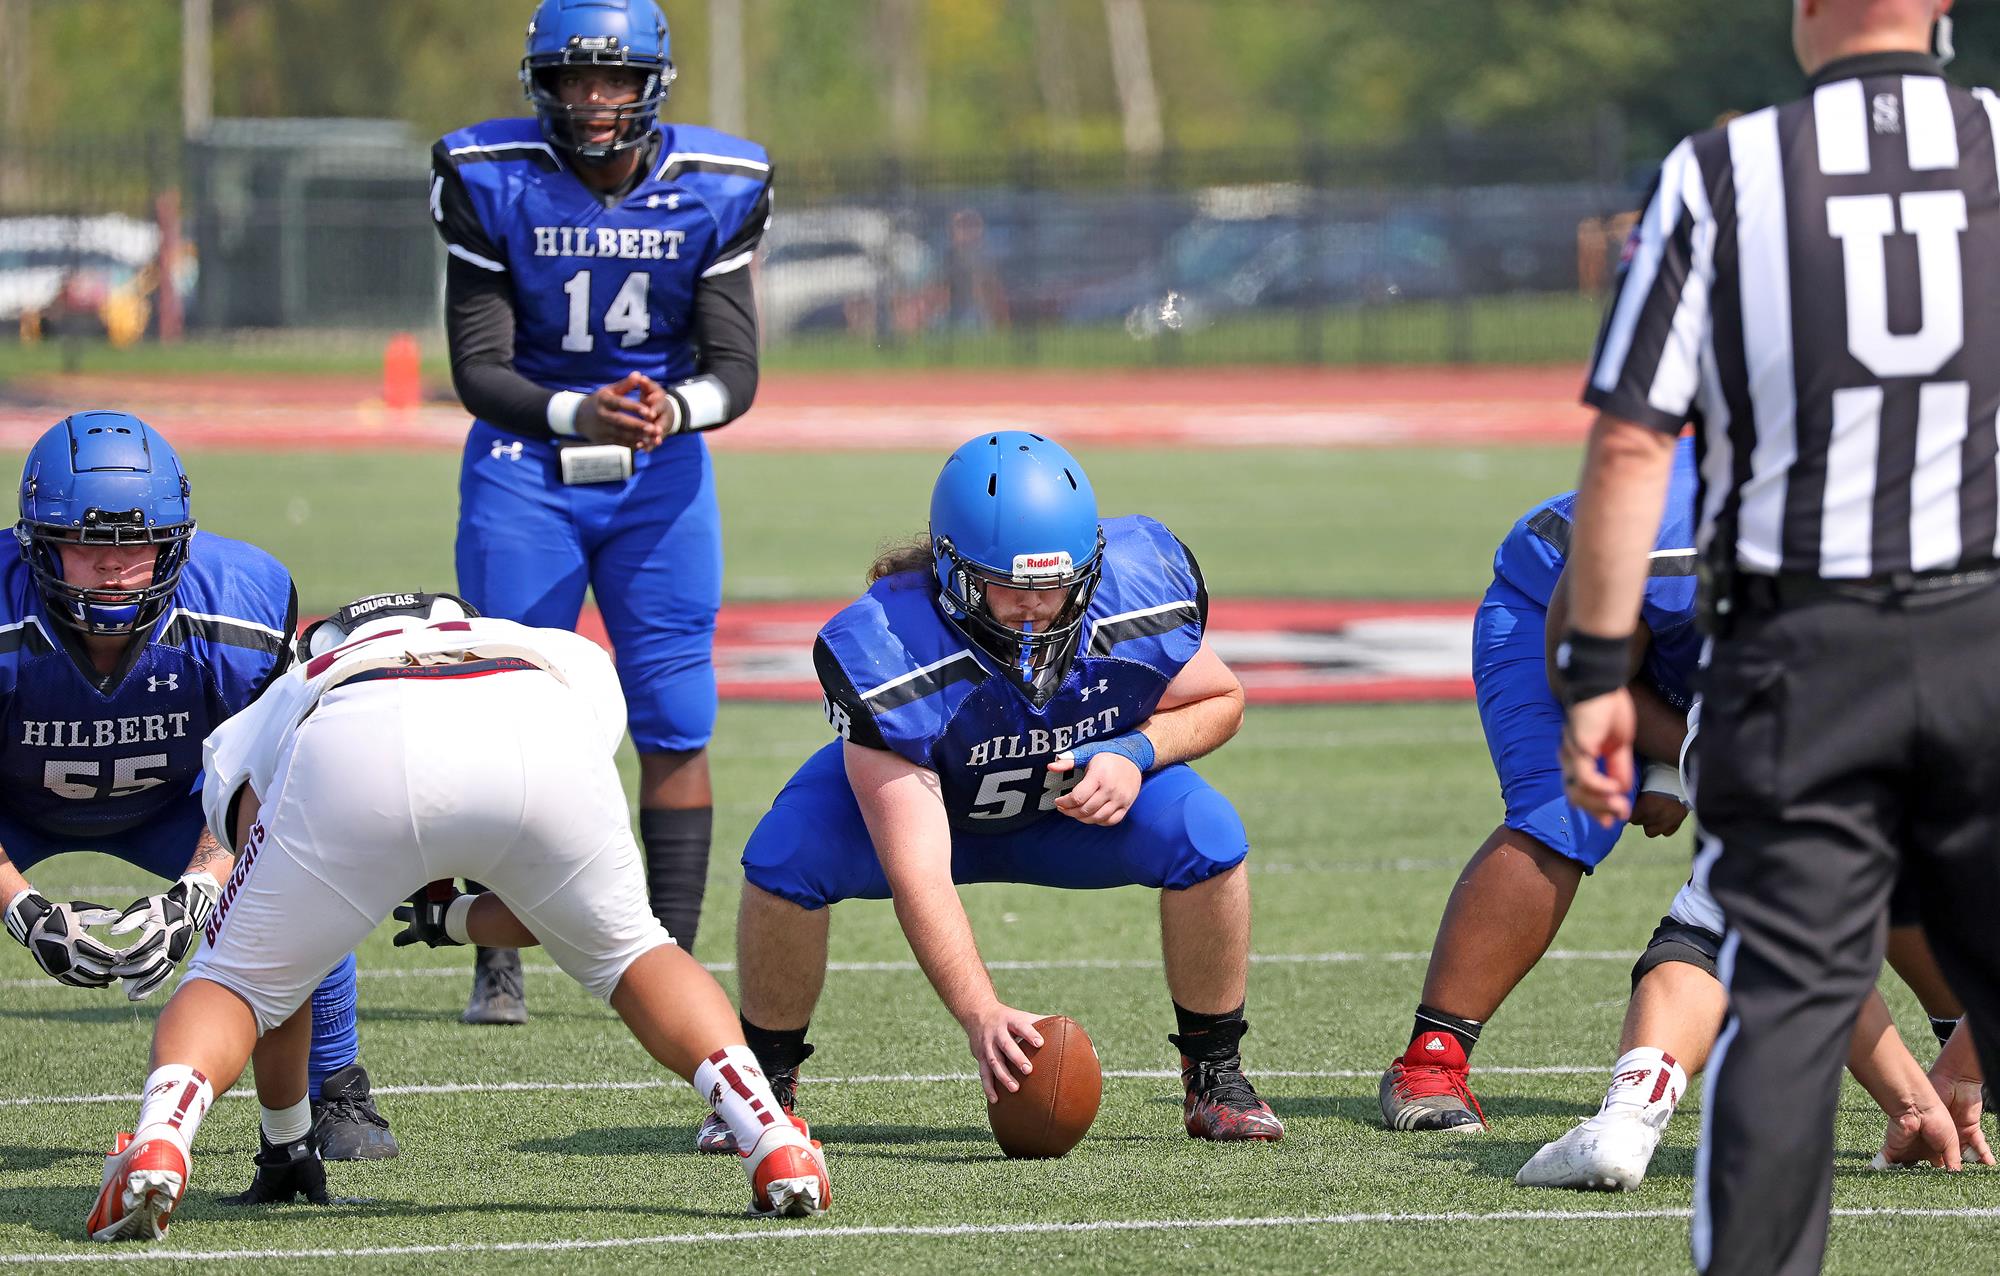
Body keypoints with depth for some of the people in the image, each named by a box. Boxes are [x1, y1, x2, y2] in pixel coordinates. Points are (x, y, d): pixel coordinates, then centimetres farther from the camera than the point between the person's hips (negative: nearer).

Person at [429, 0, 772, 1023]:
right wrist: (575, 416, -35)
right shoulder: (493, 184, -12)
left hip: (659, 476, 1)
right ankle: (498, 965, 8)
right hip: (523, 469, -1)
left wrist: (674, 412, -32)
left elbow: (736, 370, -9)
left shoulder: (710, 191, -7)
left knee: (674, 730, -3)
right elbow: (478, 370, -15)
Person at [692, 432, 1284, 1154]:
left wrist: (1134, 753, -28)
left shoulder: (1142, 596, -30)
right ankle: (767, 1080, -5)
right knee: (786, 857, -30)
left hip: (1072, 797, 2)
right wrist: (979, 1015, -52)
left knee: (1207, 838, -25)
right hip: (923, 799, -2)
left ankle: (1213, 1075, -4)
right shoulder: (889, 657, -39)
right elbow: (918, 875, -41)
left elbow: (1220, 700, -6)